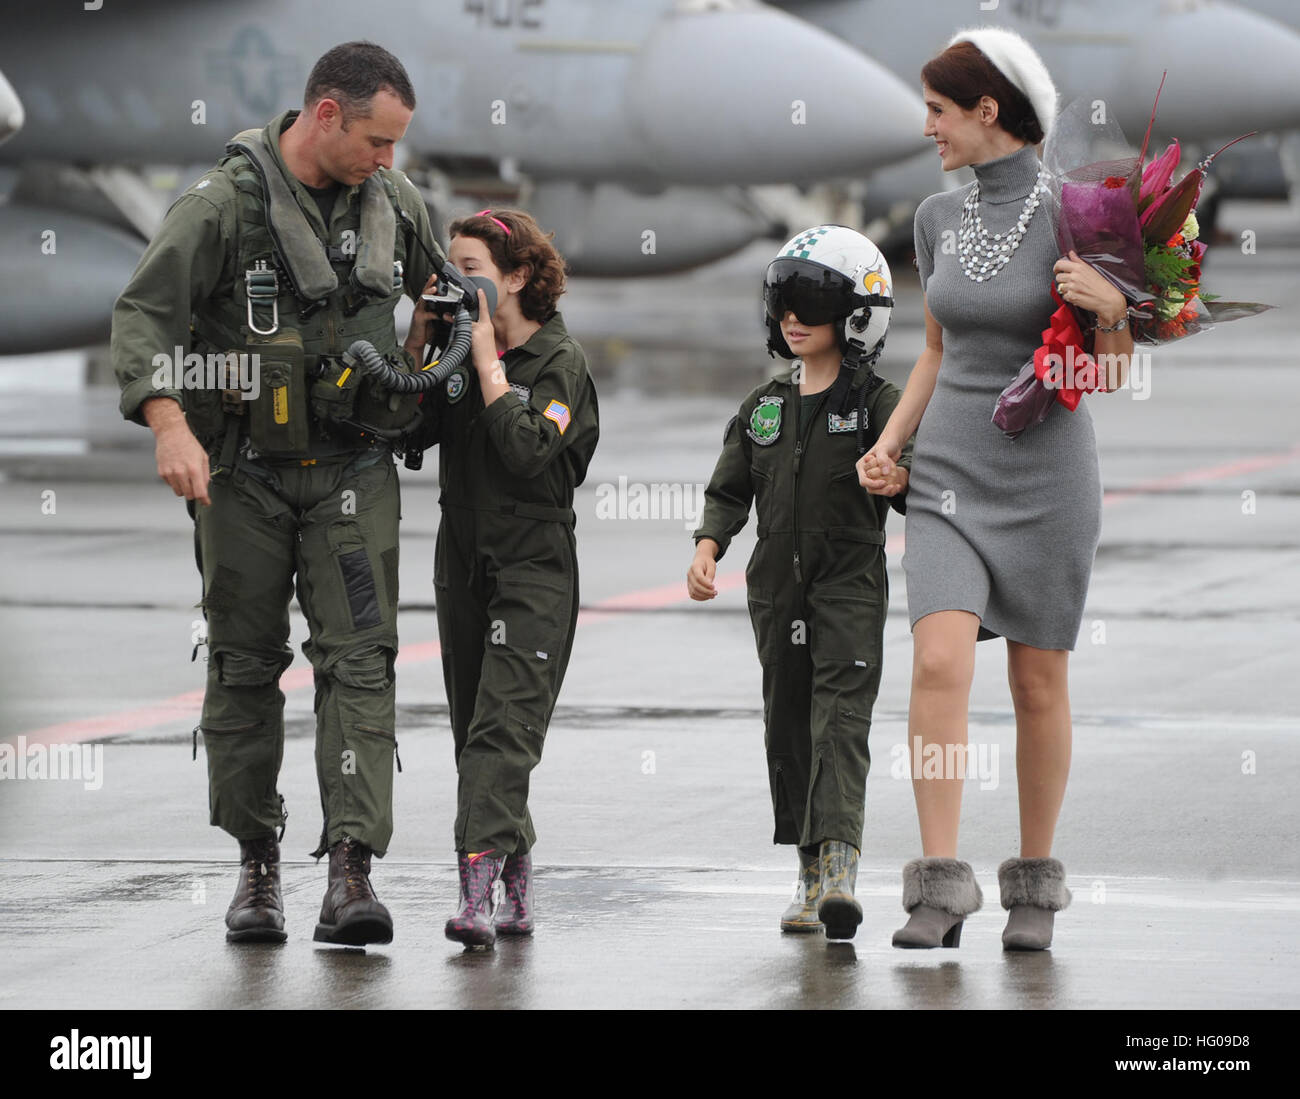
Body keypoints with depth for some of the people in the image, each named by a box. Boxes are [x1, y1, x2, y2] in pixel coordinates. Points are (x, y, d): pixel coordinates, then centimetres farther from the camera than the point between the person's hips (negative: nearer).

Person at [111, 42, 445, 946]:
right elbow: (143, 314, -16)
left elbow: (445, 292, 24)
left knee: (359, 658, -10)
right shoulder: (226, 203, -11)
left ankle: (351, 871, -18)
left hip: (353, 468, 2)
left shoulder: (393, 202, 5)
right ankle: (257, 862, 18)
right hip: (246, 468, -2)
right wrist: (170, 425, -29)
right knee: (246, 663, 6)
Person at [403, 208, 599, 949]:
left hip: (534, 568, -7)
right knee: (477, 731, 9)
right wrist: (419, 345, -4)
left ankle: (479, 890, -26)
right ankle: (517, 889, 17)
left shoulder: (559, 361, -7)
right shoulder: (458, 354, 9)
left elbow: (527, 451, -21)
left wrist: (486, 355, -18)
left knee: (502, 729, -16)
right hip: (465, 565, 7)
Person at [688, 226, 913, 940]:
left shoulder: (876, 402, -2)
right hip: (778, 580, 5)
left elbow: (922, 487, -7)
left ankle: (839, 864, -27)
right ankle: (810, 876, 17)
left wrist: (899, 480, -30)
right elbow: (730, 490, 13)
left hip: (851, 578, -5)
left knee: (840, 716, -16)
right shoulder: (764, 407, 14)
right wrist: (707, 550, -3)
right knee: (788, 724, 8)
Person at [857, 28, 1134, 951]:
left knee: (1038, 681, 4)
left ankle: (1036, 886, 20)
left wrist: (1113, 308, -25)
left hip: (1047, 476, -3)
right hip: (950, 476, 3)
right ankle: (940, 891, -16)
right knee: (941, 662, -16)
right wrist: (888, 442, 7)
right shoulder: (940, 219, 7)